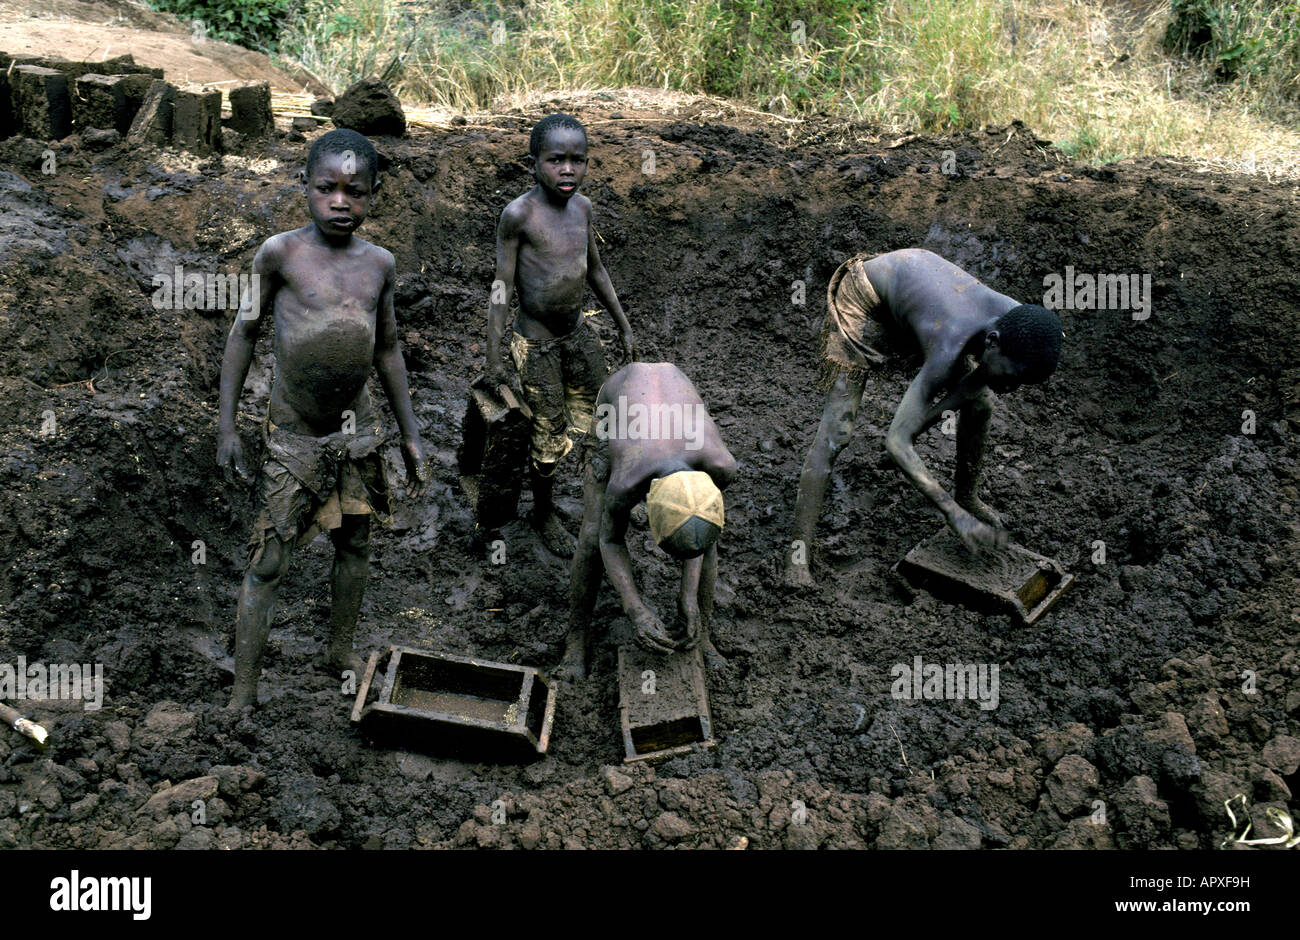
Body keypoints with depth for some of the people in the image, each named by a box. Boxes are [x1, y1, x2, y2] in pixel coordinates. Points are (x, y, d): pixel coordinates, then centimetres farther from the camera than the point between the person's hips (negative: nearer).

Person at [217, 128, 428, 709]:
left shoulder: (379, 263, 2)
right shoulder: (280, 253, -10)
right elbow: (244, 333, -2)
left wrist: (410, 435, 12)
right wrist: (226, 426, -5)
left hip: (357, 432, 5)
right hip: (293, 434, -4)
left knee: (354, 545, 16)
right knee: (269, 563, -3)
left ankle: (341, 650, 36)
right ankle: (243, 693, 7)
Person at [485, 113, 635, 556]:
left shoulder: (582, 206, 0)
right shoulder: (519, 214, -18)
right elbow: (502, 286, -14)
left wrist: (624, 327, 16)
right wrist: (494, 358, -14)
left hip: (579, 334, 6)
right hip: (536, 344, -6)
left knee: (588, 420, 16)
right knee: (550, 439, 6)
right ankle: (543, 515, 30)